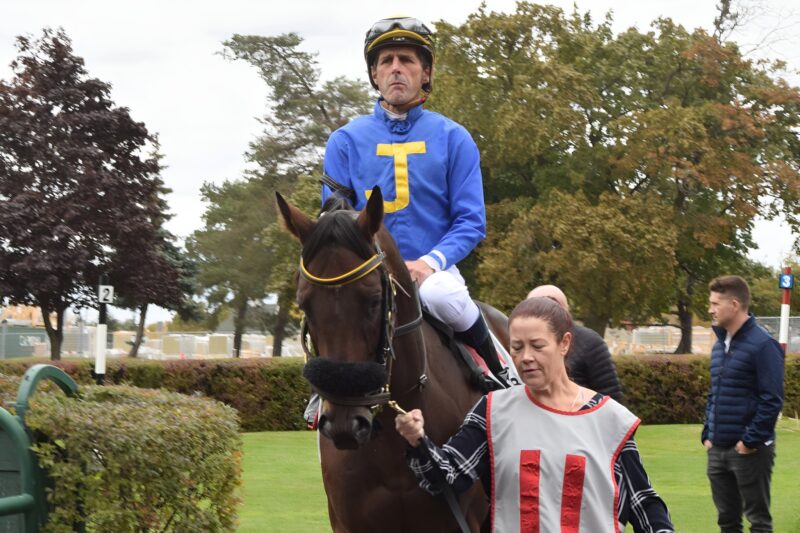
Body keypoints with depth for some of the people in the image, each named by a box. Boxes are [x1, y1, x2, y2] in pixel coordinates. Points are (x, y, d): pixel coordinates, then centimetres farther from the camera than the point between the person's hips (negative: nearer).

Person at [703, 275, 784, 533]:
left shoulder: (762, 345, -13)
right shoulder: (719, 345, 12)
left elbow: (772, 400, -16)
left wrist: (751, 440, -17)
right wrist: (708, 434, 10)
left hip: (750, 450, -8)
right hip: (718, 449, 8)